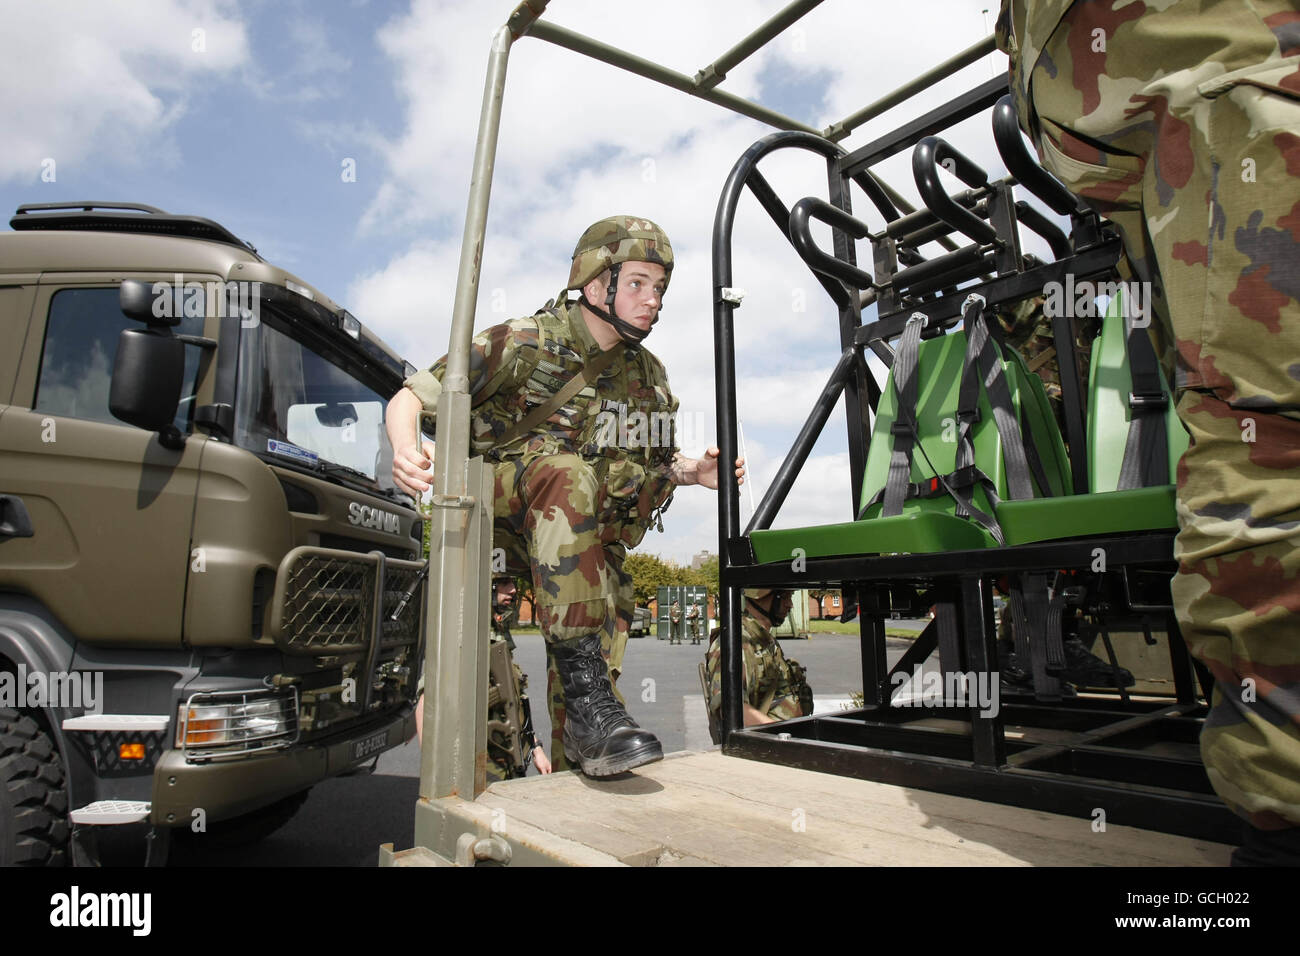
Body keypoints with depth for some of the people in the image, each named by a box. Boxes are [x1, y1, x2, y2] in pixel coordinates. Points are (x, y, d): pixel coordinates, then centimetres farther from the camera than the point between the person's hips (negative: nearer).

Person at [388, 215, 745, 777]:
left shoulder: (647, 377, 7)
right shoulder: (525, 344, -8)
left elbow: (659, 460, 21)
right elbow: (410, 398, -9)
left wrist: (694, 472, -2)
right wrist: (407, 449, -31)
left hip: (585, 532, 5)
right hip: (494, 513, -5)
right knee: (565, 471, -35)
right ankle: (583, 684, -38)